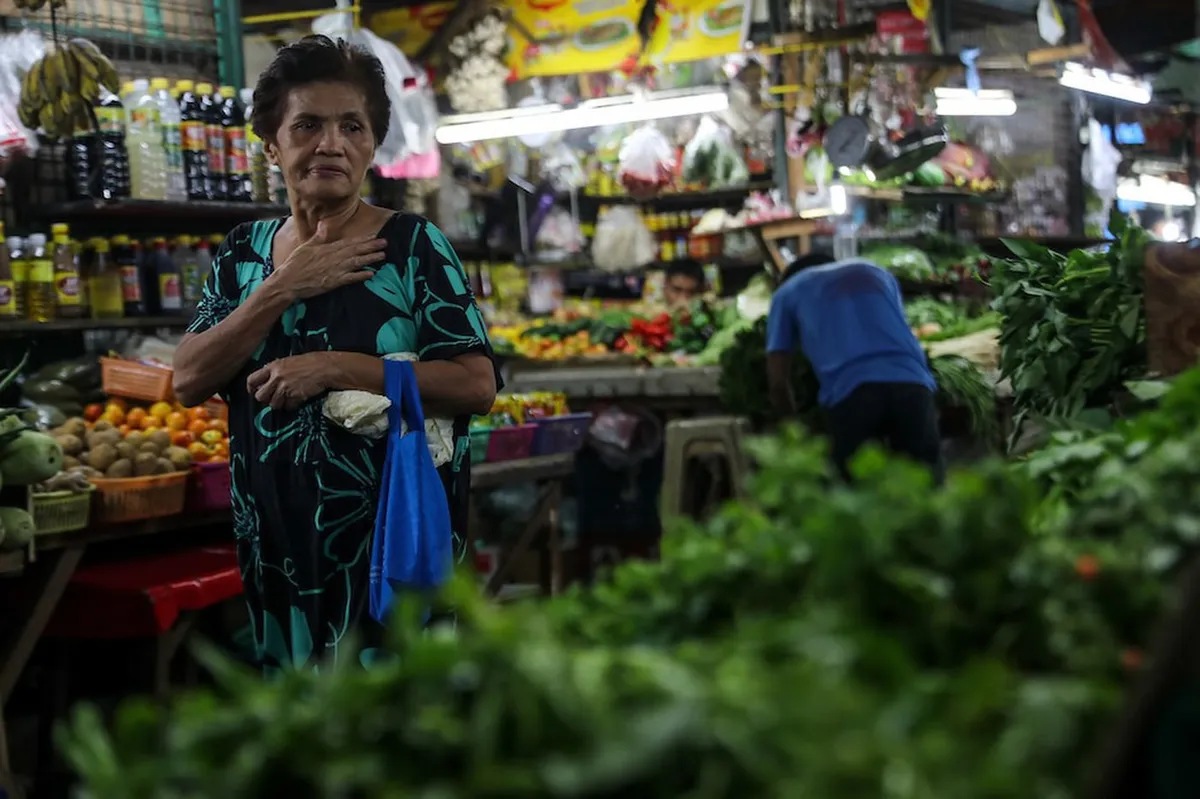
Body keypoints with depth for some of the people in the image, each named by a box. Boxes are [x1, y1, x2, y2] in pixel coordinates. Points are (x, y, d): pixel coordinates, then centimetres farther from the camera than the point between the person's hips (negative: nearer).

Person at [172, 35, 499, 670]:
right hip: (278, 539, 4)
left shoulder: (413, 246, -6)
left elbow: (477, 386, -13)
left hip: (396, 535, -4)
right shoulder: (243, 251, 8)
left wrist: (332, 367, -20)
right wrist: (283, 290, -12)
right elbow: (189, 381, -2)